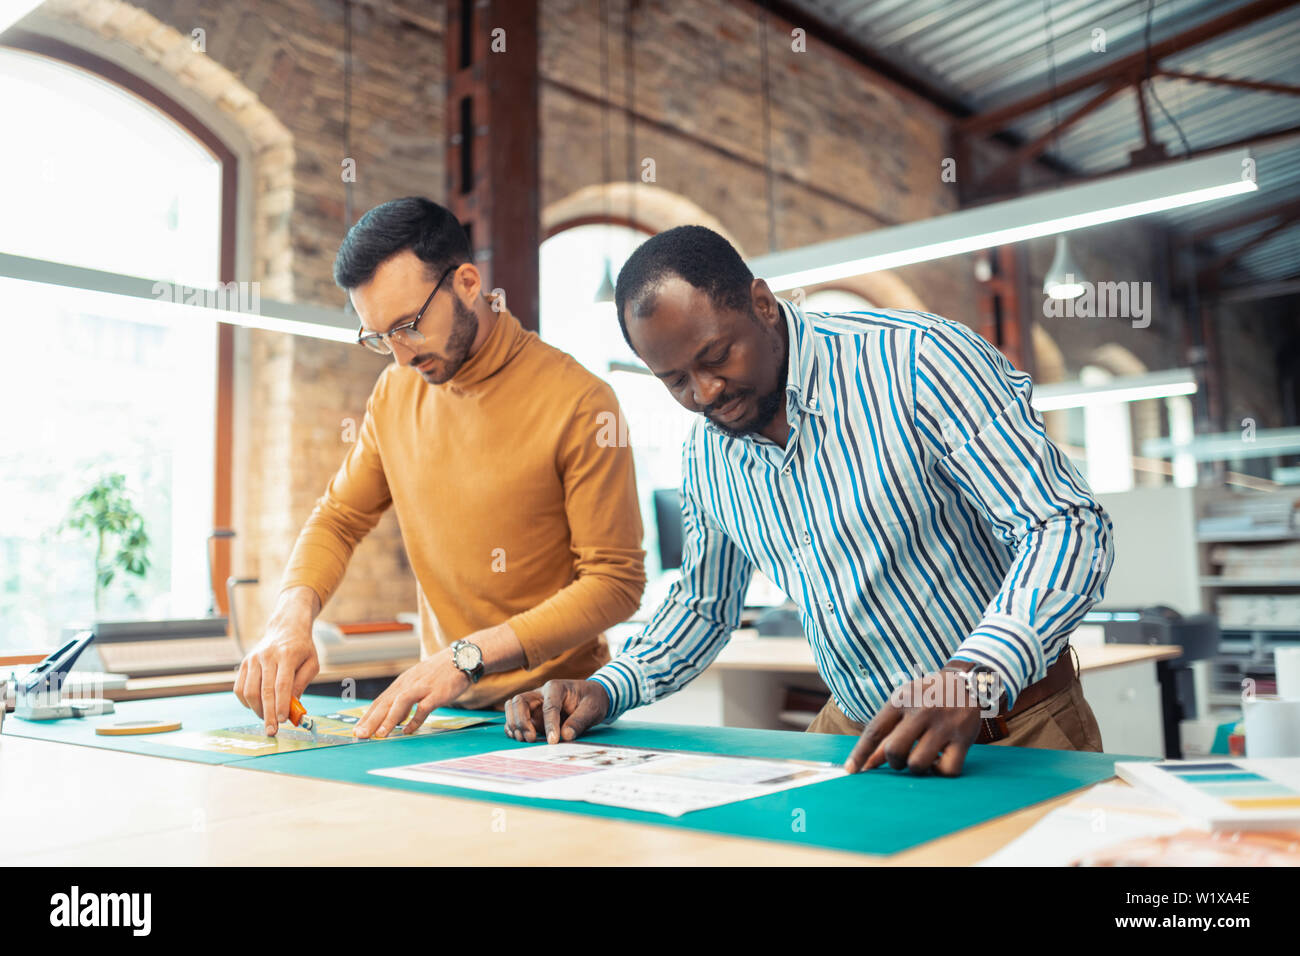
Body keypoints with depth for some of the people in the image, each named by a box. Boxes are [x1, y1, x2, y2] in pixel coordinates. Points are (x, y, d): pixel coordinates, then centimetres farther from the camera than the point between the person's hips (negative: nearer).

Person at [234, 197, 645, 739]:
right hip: (443, 708, 5)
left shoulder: (578, 403, -12)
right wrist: (292, 616, -5)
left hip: (551, 709, -5)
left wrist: (469, 656, -20)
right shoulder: (396, 390, 7)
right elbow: (339, 517, 15)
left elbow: (615, 581, -12)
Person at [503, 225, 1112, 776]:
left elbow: (1069, 527, -20)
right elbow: (705, 605, 17)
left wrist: (972, 679, -36)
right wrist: (605, 691, 0)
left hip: (1012, 732, -5)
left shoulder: (915, 360, -17)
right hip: (855, 732, 6)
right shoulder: (704, 455, 3)